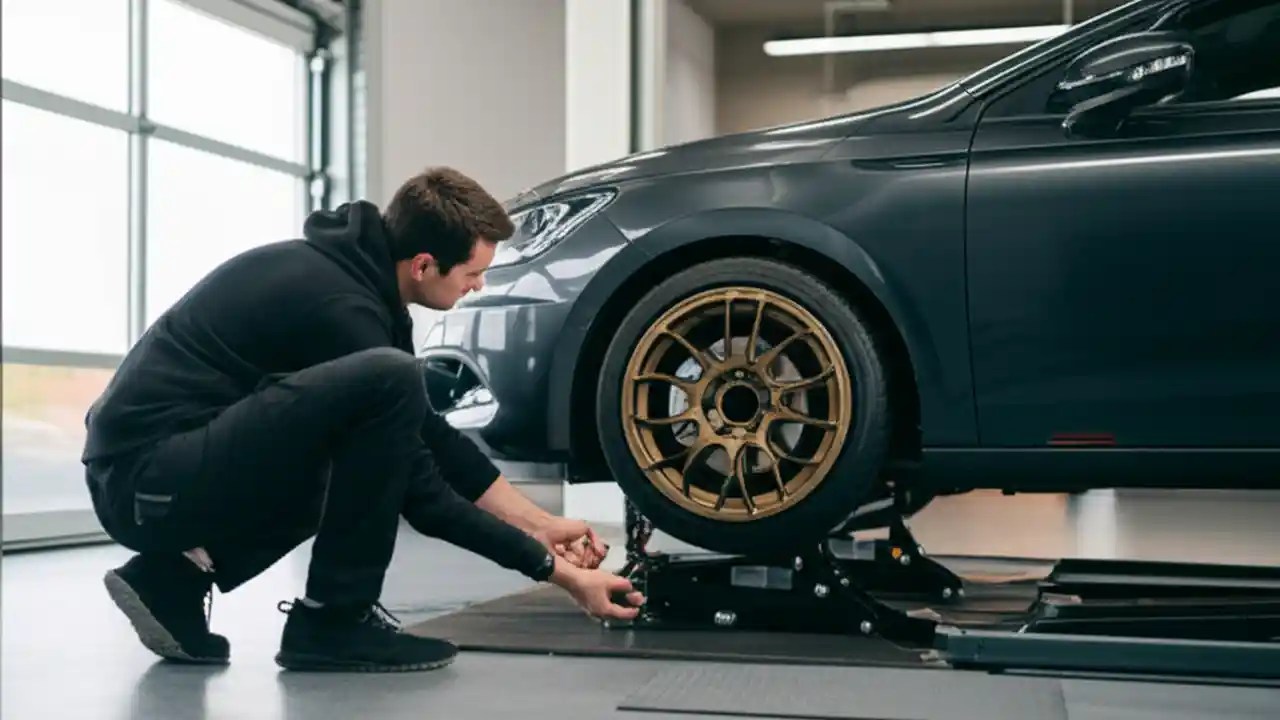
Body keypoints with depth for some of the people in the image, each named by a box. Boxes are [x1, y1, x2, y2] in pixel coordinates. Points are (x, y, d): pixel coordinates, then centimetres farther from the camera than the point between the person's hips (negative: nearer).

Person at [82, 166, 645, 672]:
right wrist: (555, 570, -8)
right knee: (389, 381, -24)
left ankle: (173, 579, 12)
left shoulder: (355, 266, 9)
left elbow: (428, 434, 16)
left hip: (141, 476, 10)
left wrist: (539, 525, 14)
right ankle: (333, 620, -10)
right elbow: (423, 497, -14)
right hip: (148, 477, -10)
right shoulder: (340, 305, -19)